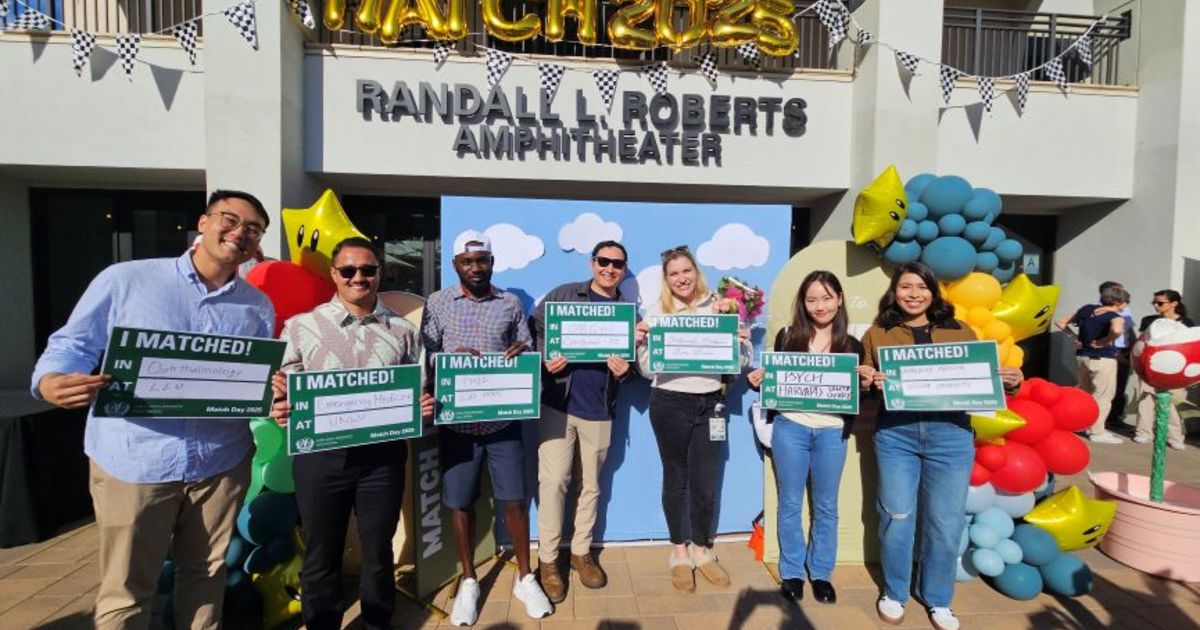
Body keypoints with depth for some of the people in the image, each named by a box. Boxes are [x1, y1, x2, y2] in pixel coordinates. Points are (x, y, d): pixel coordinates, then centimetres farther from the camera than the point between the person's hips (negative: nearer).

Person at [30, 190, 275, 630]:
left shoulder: (258, 307, 5)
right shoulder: (124, 280, -2)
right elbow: (73, 345, 0)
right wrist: (51, 382, -21)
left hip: (222, 462, 3)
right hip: (133, 460, -2)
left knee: (206, 575, 19)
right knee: (126, 590, 11)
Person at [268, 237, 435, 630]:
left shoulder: (402, 331, 6)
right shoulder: (301, 326, 3)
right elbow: (283, 389, 3)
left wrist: (425, 406, -11)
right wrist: (278, 409, -18)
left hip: (382, 455, 1)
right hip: (320, 455, -1)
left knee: (378, 550, 15)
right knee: (322, 553, 14)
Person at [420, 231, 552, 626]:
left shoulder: (510, 304, 5)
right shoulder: (438, 303, 3)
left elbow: (528, 351, 7)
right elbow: (424, 355, 0)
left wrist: (523, 354, -16)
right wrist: (452, 357, -19)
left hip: (503, 419, 0)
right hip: (456, 420, 0)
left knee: (514, 500, 7)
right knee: (459, 503, 11)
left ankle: (525, 578, 27)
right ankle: (469, 582, 32)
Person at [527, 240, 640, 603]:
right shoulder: (564, 294, 2)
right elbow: (532, 330, 0)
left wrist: (625, 371, -13)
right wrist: (544, 361, -17)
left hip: (598, 410, 3)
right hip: (558, 404, -2)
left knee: (590, 485, 14)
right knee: (553, 482, -2)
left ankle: (581, 552, 32)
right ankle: (547, 559, 15)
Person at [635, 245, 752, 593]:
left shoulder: (718, 307, 2)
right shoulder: (657, 311, -1)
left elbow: (742, 361, 4)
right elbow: (648, 368, -2)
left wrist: (739, 339, -15)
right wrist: (640, 342, -19)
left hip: (710, 403, 1)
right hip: (670, 404, -1)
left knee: (706, 482, 11)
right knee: (676, 478, 13)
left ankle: (702, 550, 34)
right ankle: (679, 552, 32)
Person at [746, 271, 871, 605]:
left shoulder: (851, 345, 5)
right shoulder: (787, 336, 1)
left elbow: (857, 395, 7)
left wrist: (866, 384, -13)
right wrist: (757, 380, -15)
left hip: (832, 433, 1)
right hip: (790, 428, -1)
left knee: (826, 506, 14)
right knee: (790, 504, 11)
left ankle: (821, 573, 32)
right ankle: (791, 573, 27)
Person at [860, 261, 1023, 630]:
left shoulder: (960, 332, 11)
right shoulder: (878, 333, 7)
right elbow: (863, 382, 5)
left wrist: (1010, 381, -9)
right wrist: (869, 382, -17)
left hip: (950, 434, 1)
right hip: (895, 432, -1)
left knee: (946, 521, 8)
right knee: (897, 516, 6)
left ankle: (937, 599, 30)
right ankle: (893, 593, 27)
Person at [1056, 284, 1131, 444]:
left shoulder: (1086, 309, 6)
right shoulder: (1115, 317, -13)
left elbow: (1061, 323, 11)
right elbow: (1117, 330, -37)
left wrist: (1074, 337, 8)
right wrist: (1104, 342, -20)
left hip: (1082, 356, 7)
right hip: (1102, 359, -7)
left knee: (1085, 392, 22)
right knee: (1103, 396, 5)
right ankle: (1097, 432, 10)